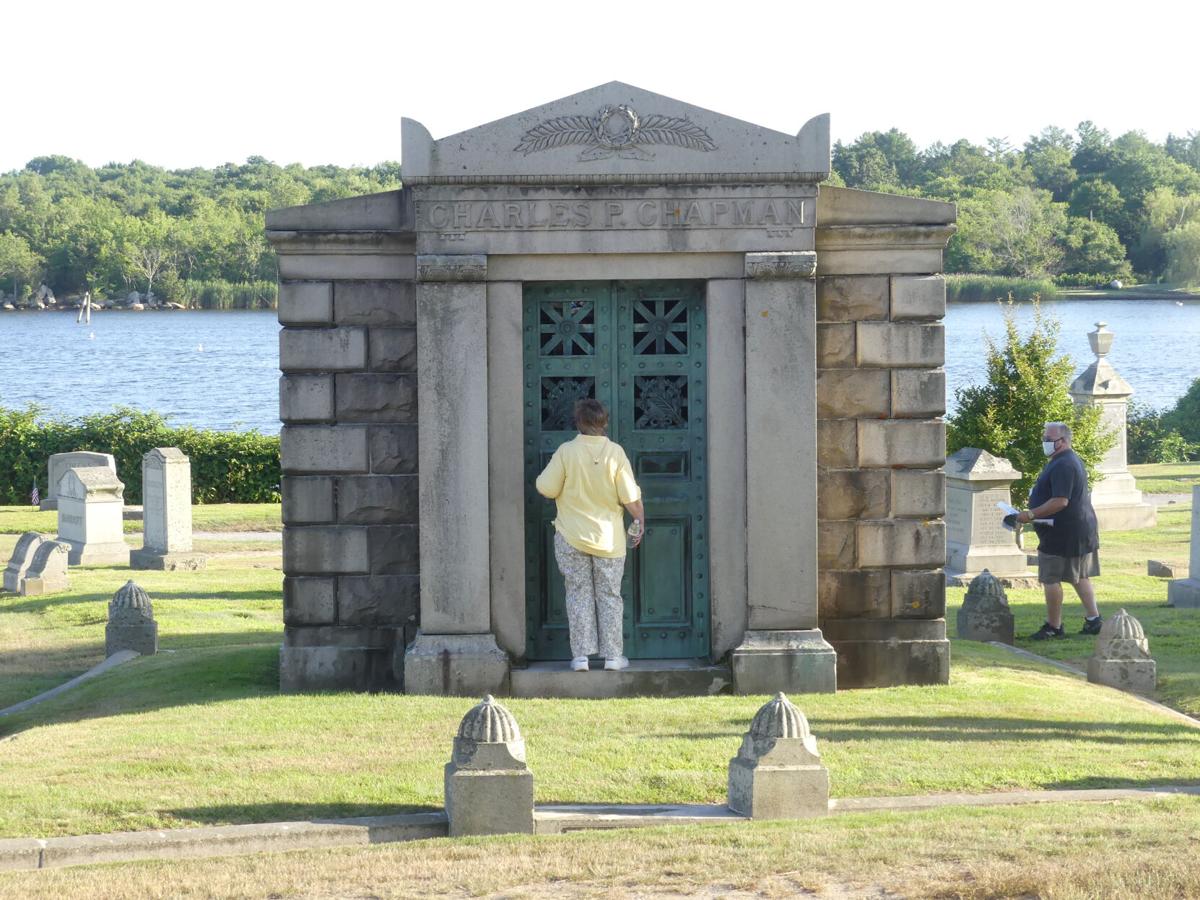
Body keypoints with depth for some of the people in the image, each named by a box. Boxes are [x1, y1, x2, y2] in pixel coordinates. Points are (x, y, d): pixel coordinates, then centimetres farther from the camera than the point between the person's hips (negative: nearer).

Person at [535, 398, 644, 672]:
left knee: (578, 595, 7)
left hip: (572, 536, 0)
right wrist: (640, 520, 8)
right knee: (609, 596, 9)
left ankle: (581, 655, 4)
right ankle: (612, 655, 10)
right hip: (608, 537, 0)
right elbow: (631, 496, -9)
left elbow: (546, 490, -7)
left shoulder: (566, 452, -11)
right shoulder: (615, 453, -9)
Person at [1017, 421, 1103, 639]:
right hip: (1082, 529, 11)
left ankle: (1053, 626, 1)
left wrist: (1031, 514, -24)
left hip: (1062, 534, -11)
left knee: (1050, 579, -4)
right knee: (1080, 577, 15)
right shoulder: (1073, 460, 16)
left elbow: (1060, 501, -28)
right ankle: (1093, 619, 16)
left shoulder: (1061, 466, -20)